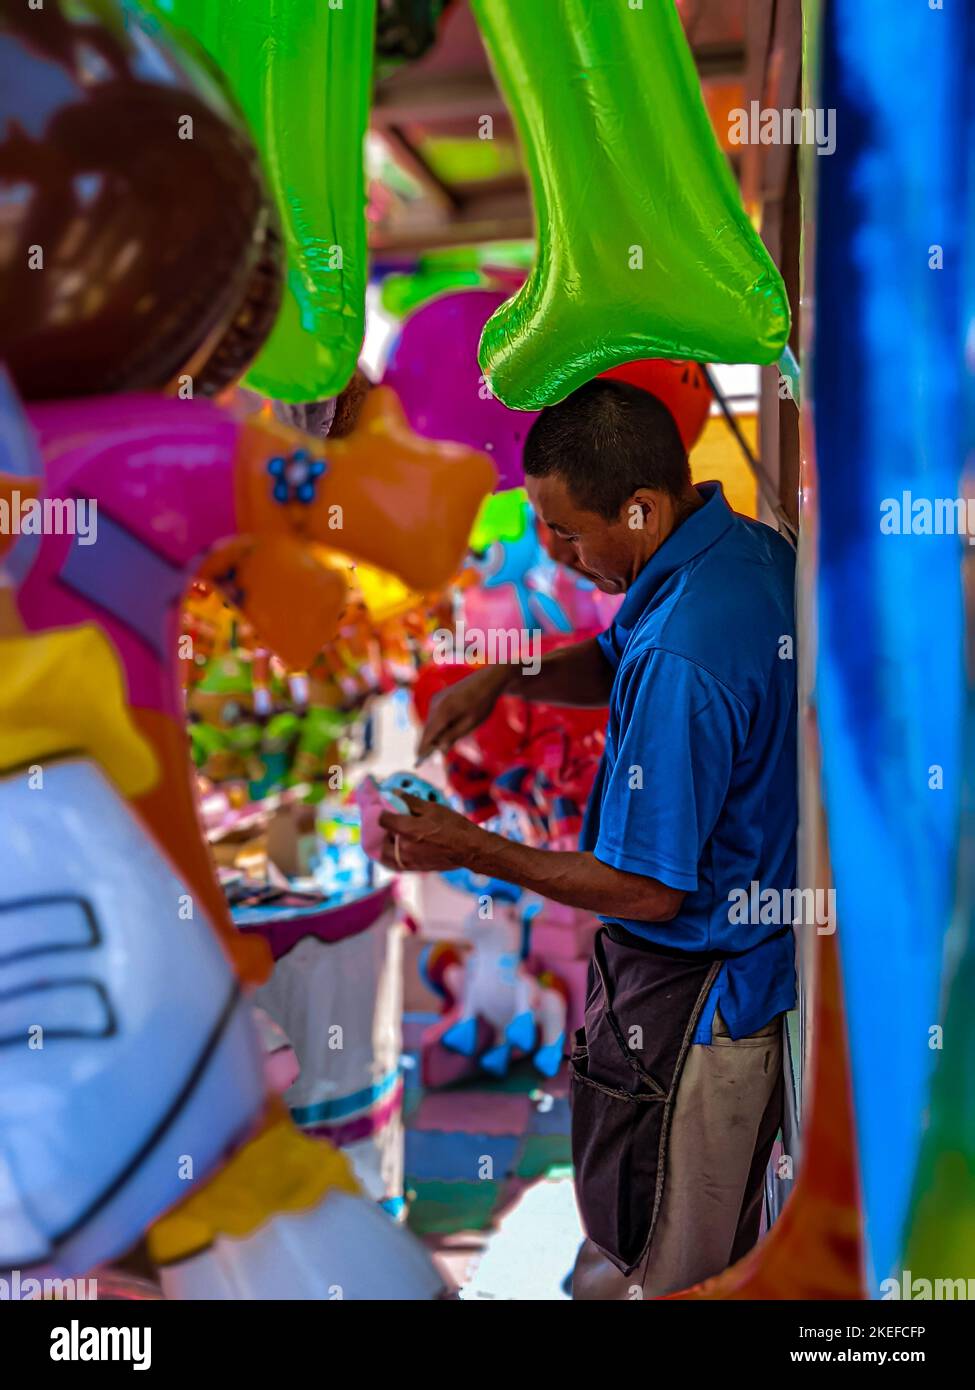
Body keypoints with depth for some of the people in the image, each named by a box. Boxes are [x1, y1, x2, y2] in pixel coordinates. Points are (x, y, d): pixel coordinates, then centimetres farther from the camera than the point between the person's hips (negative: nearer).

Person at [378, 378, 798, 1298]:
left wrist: (469, 849, -18)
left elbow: (649, 890, -26)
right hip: (763, 946, 9)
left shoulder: (682, 660, -33)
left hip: (687, 993, -9)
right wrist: (505, 677, -3)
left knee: (652, 1264, 14)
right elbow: (617, 661, 15)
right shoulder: (754, 550, -3)